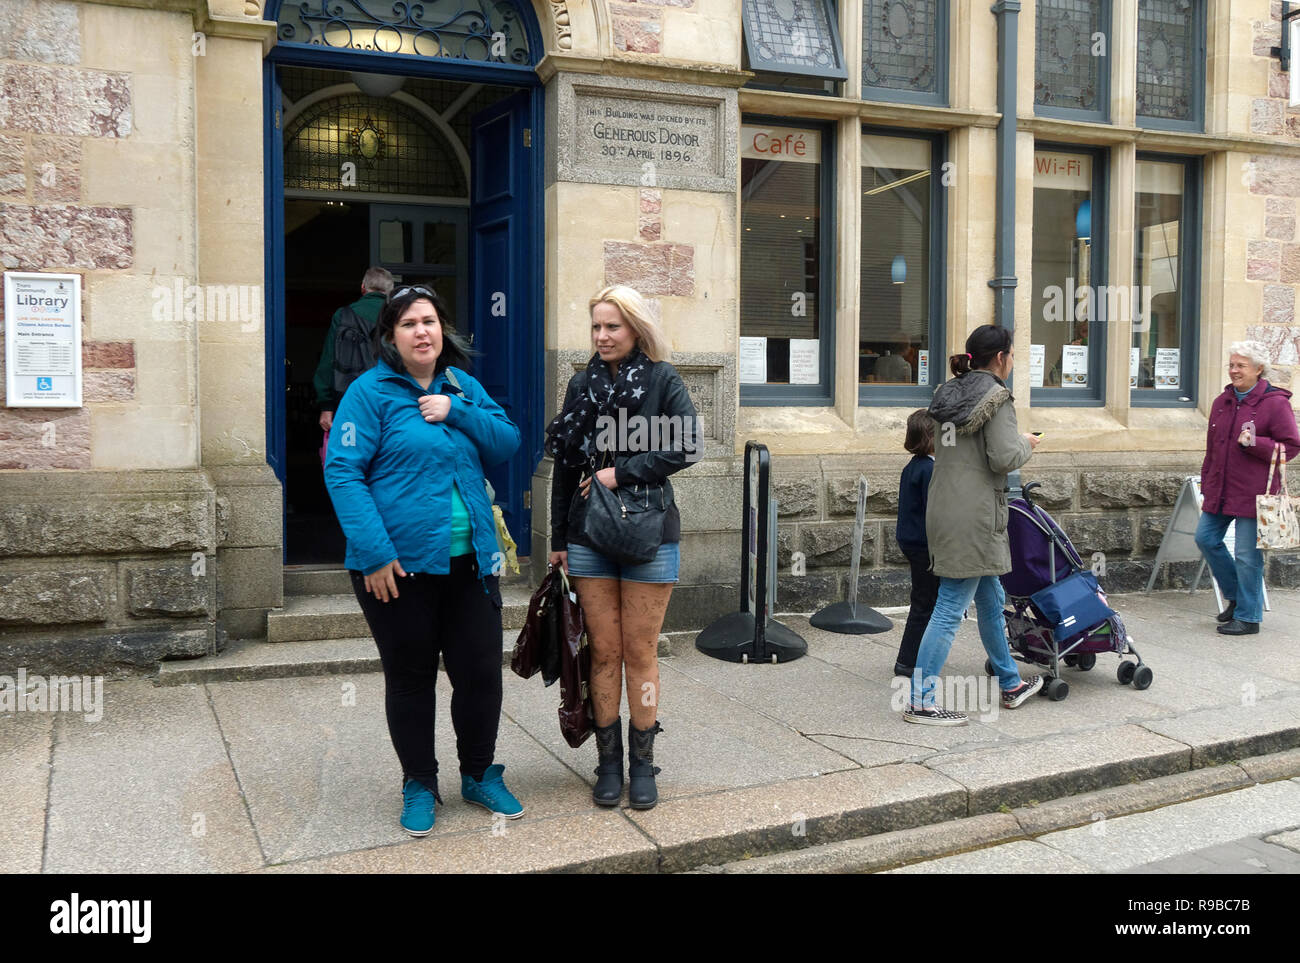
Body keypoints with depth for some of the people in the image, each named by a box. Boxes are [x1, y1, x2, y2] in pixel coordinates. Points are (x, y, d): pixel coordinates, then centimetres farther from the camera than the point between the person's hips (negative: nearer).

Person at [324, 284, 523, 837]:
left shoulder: (463, 387, 10)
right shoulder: (370, 391, -7)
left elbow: (507, 444, 5)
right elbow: (343, 472, -14)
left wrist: (457, 413, -11)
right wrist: (374, 551, -21)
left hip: (468, 561, 4)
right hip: (399, 564, -4)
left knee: (481, 672, 9)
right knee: (410, 678, 11)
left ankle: (479, 775, 30)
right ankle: (419, 785, 29)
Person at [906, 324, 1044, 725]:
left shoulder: (949, 392, 13)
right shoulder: (996, 398, -11)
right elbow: (1004, 458, -18)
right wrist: (1026, 444, 2)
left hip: (943, 509, 9)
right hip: (974, 516, -9)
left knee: (991, 599, 22)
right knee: (950, 609, -5)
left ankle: (1011, 684, 36)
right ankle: (920, 702, -1)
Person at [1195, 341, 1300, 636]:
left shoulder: (1275, 402, -7)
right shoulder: (1222, 402, 13)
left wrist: (1255, 444, -22)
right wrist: (1206, 486, 18)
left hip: (1253, 494, -7)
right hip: (1220, 490, 7)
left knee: (1247, 554, -3)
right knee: (1205, 538, 9)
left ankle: (1248, 617, 10)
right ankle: (1236, 595, 28)